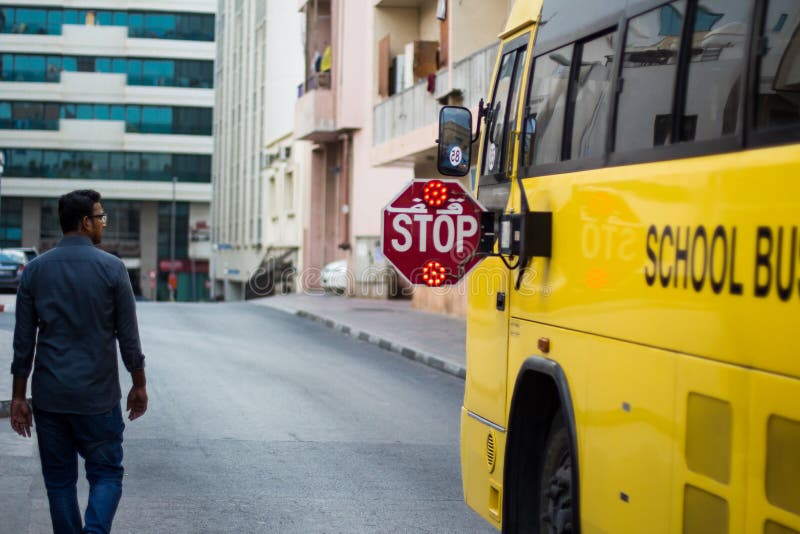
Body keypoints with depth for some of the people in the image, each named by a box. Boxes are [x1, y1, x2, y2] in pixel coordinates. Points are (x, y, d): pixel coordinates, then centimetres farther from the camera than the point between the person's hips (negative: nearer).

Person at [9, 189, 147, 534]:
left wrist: (18, 397, 8)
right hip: (97, 397, -3)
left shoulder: (35, 270, 1)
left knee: (59, 480, 12)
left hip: (49, 398, 3)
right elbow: (128, 337, -4)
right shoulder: (111, 268, -7)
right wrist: (139, 386, 7)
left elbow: (23, 341, 2)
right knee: (106, 475, 6)